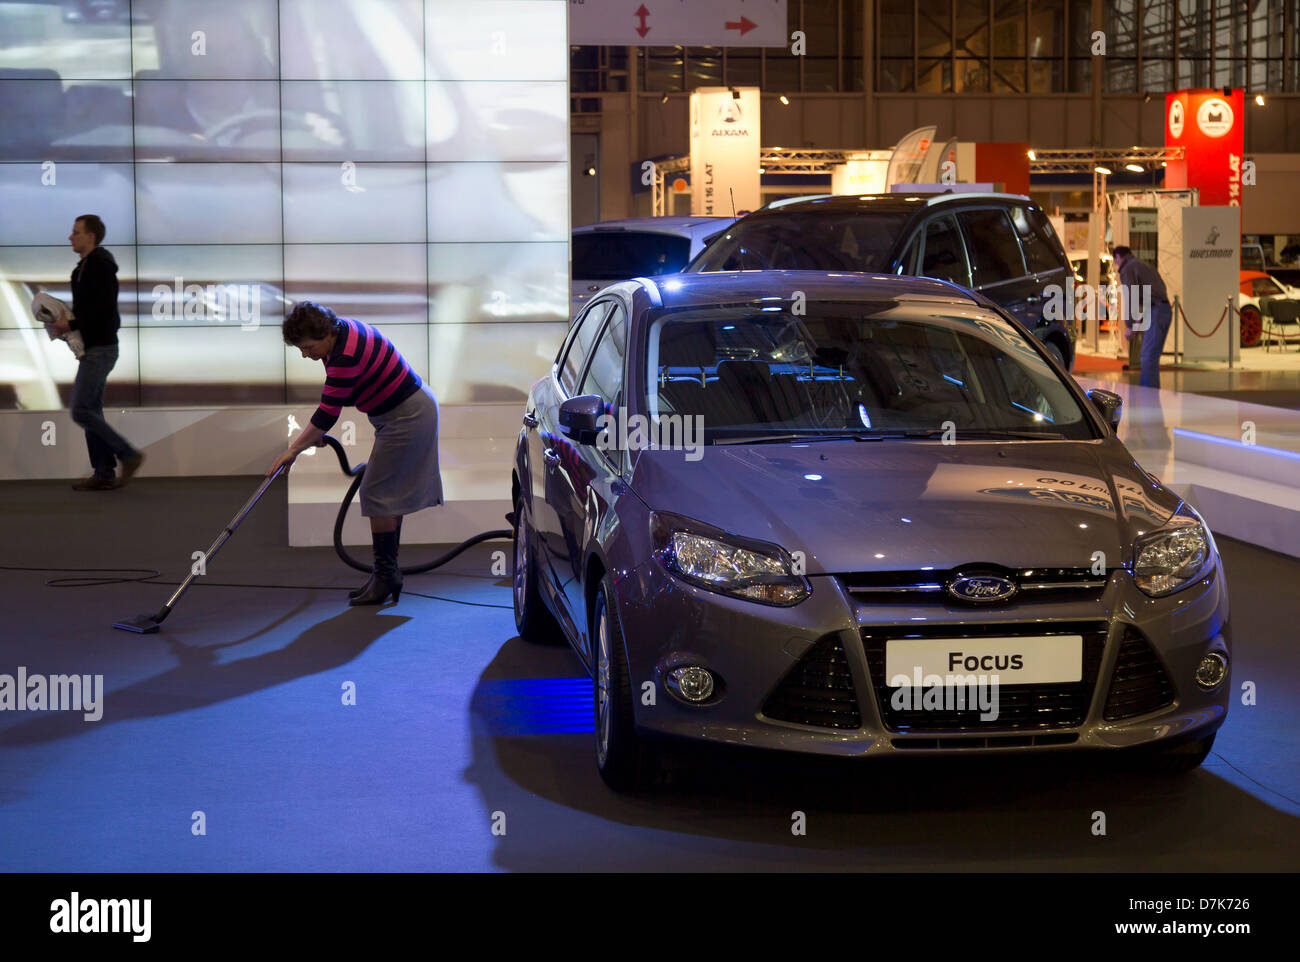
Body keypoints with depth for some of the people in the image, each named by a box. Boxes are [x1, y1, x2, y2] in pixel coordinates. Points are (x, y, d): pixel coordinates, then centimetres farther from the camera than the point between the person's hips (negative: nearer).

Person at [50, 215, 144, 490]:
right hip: (93, 348, 10)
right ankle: (104, 474, 11)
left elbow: (104, 312, -22)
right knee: (91, 411, 9)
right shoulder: (84, 267, 15)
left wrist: (71, 325, -18)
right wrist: (67, 323, 7)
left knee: (81, 411, -11)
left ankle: (128, 455, -6)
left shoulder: (101, 266, -16)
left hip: (100, 349, -10)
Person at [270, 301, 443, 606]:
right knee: (391, 494, 13)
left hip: (407, 417, -11)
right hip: (414, 409, 11)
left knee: (376, 493, -7)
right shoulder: (341, 331, 3)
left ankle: (385, 575, -3)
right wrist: (318, 432, 16)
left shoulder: (346, 356, -28)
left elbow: (327, 414, -25)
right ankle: (388, 574, 18)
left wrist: (293, 450, -17)